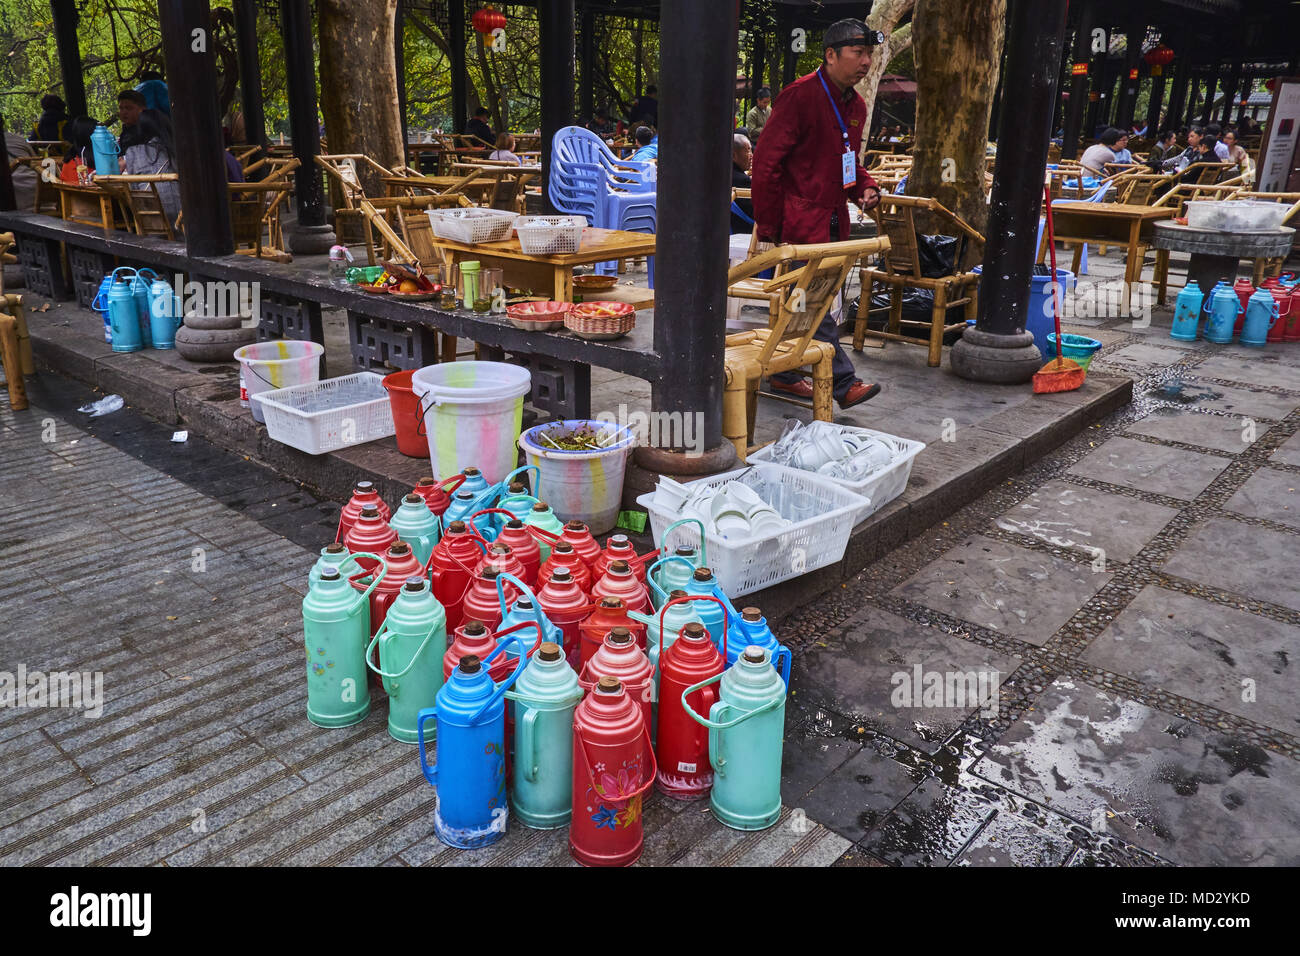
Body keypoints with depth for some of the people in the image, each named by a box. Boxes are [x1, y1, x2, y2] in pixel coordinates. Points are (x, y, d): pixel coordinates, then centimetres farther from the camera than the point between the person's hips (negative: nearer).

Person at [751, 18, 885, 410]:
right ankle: (843, 383, -5)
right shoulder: (801, 95, -13)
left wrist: (864, 186, 5)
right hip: (801, 219, -9)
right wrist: (768, 226, -15)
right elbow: (766, 159, -15)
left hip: (831, 220, 9)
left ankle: (783, 373, 26)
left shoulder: (855, 106, 13)